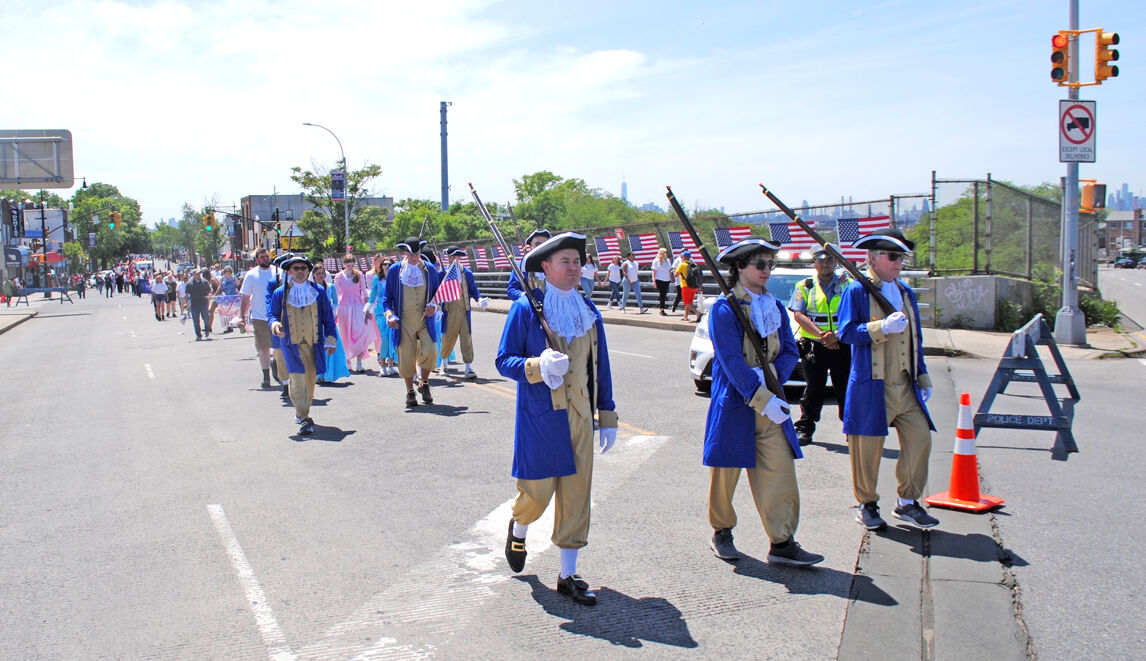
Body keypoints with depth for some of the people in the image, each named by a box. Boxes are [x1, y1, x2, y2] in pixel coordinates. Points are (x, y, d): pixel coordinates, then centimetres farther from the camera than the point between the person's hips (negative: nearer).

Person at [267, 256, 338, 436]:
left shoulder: (318, 291, 6)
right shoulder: (280, 293, 3)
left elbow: (328, 316, 10)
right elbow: (271, 314, 7)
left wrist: (330, 339, 5)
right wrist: (275, 324, -17)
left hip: (313, 343, 2)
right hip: (292, 343, -2)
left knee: (310, 379, 10)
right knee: (298, 381, -12)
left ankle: (303, 412, 29)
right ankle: (304, 418, -9)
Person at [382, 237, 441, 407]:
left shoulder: (429, 270, 6)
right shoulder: (395, 270, 2)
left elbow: (437, 294, 15)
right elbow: (387, 298, 6)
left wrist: (434, 307, -6)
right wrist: (390, 315, -11)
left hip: (425, 321, 1)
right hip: (403, 322, -1)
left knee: (430, 352, -14)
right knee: (406, 357, 1)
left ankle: (424, 384, 13)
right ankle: (410, 392, 21)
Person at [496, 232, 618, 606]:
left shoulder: (589, 312, 9)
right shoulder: (526, 309, -6)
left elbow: (600, 368, 13)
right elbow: (504, 360, -5)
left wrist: (608, 418, 11)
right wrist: (538, 366, -24)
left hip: (579, 417, 4)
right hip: (539, 417, -4)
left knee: (576, 493, 5)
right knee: (538, 491, 2)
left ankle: (568, 575, 17)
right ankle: (518, 528, 39)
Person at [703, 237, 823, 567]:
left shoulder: (775, 307, 10)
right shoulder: (724, 308, -9)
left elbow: (790, 352, 9)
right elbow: (731, 361, -17)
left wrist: (769, 374, -11)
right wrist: (762, 399, -23)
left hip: (771, 403, 5)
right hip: (733, 404, -5)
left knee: (780, 472, -1)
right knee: (725, 474, 8)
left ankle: (782, 543, 6)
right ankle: (721, 533, 27)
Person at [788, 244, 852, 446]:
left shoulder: (848, 285, 9)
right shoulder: (804, 287, 9)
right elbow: (798, 315, -3)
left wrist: (837, 335, -16)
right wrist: (820, 335, -15)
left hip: (842, 346, 1)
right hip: (814, 347, 0)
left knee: (846, 390, 2)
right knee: (813, 389, 3)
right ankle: (805, 429, 11)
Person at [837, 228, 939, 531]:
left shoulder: (906, 292, 17)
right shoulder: (856, 291, -4)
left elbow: (915, 337, 22)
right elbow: (846, 331, -14)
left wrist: (923, 376, 19)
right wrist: (882, 328, -25)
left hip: (905, 386, 6)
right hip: (871, 386, -6)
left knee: (920, 437, 1)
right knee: (868, 448, 2)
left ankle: (907, 502, 16)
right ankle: (866, 505, 19)